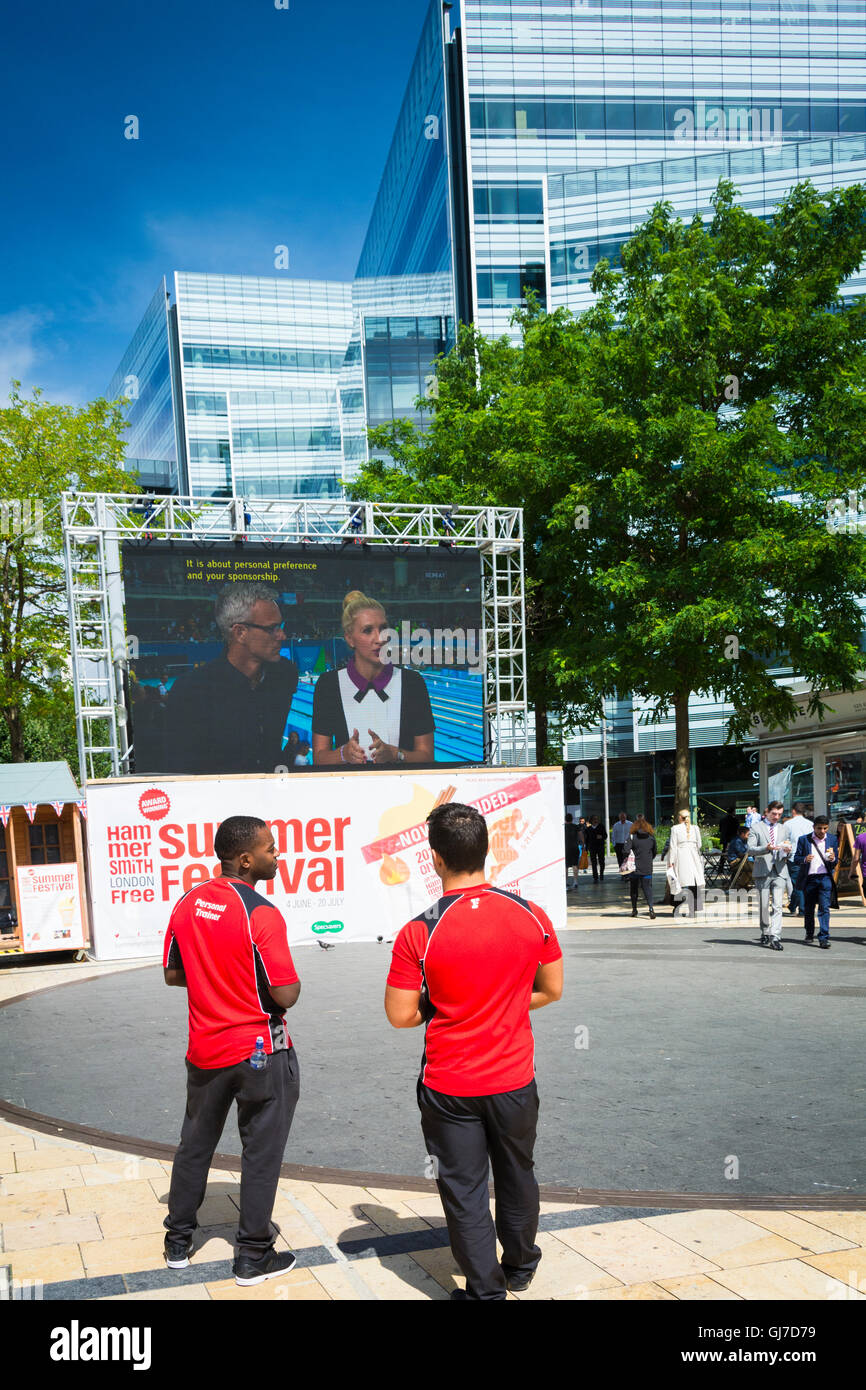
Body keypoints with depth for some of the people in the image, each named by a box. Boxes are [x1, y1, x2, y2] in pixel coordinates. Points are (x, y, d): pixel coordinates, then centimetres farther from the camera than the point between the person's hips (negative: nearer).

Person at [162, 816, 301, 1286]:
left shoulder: (187, 904, -2)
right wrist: (289, 979, 0)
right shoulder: (261, 914, -22)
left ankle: (178, 1241, 34)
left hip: (204, 1050, 6)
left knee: (195, 1143, 21)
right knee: (261, 1151, 8)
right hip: (260, 1052, -6)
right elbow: (285, 995, -21)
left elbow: (173, 974, 7)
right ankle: (253, 1255, 18)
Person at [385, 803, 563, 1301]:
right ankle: (521, 1267, 44)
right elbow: (552, 989, 2)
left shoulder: (418, 933, -20)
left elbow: (400, 1015, -13)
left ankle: (485, 1290, 24)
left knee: (464, 1190, 13)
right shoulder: (531, 916, -11)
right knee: (517, 1177, 24)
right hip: (515, 1079, 3)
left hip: (449, 1089, -3)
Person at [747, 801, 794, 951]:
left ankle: (775, 938, -13)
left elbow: (787, 854, 16)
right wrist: (767, 848, -22)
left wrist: (787, 850, -9)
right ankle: (765, 933, 25)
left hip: (780, 871, 1)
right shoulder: (756, 827, 6)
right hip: (762, 871, -1)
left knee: (777, 906, -9)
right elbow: (750, 849, -5)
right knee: (764, 906, 6)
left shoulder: (783, 829, 16)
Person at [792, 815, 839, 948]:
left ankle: (824, 938, -10)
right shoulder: (804, 840, 3)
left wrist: (833, 859, -12)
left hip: (825, 878, 0)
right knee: (808, 909, 11)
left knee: (824, 908, -10)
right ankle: (809, 933, 30)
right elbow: (796, 860, 2)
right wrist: (805, 859, -19)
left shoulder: (833, 840, 8)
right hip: (808, 878, 0)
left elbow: (836, 861, 11)